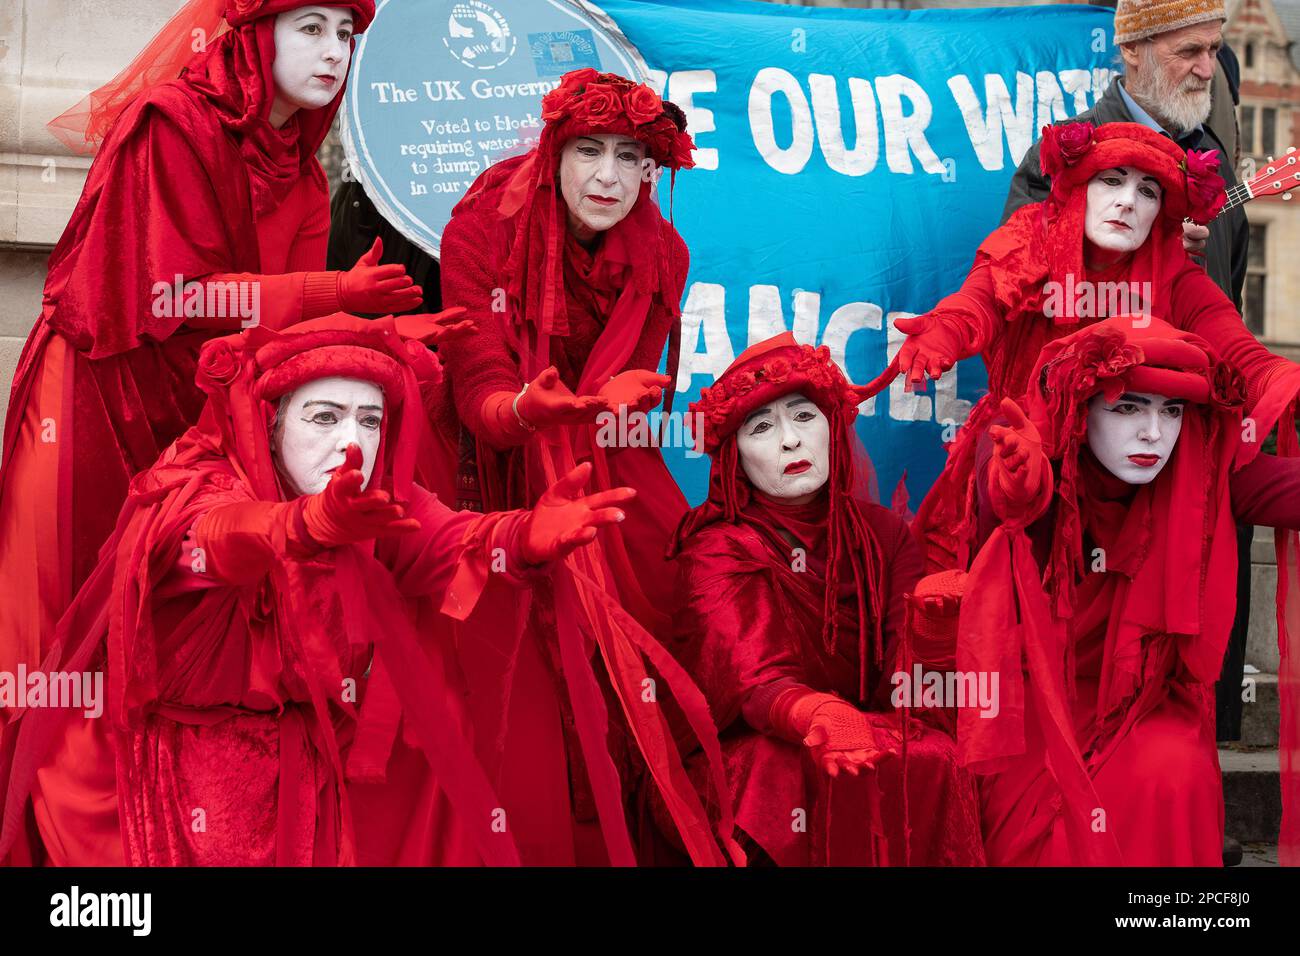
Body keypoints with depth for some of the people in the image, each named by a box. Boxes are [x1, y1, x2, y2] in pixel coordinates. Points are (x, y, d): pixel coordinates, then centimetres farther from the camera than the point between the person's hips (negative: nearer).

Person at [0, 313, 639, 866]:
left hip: (328, 763, 4)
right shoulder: (197, 483, -15)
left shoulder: (381, 506, -4)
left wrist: (527, 536, -47)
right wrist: (309, 525, -61)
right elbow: (210, 534, -39)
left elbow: (448, 543, -24)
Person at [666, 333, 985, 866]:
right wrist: (819, 717, -44)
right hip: (761, 747, -4)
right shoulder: (718, 551, -3)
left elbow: (906, 676, -1)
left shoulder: (879, 532, 10)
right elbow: (755, 678, -21)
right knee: (862, 776, -32)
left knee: (936, 758, -27)